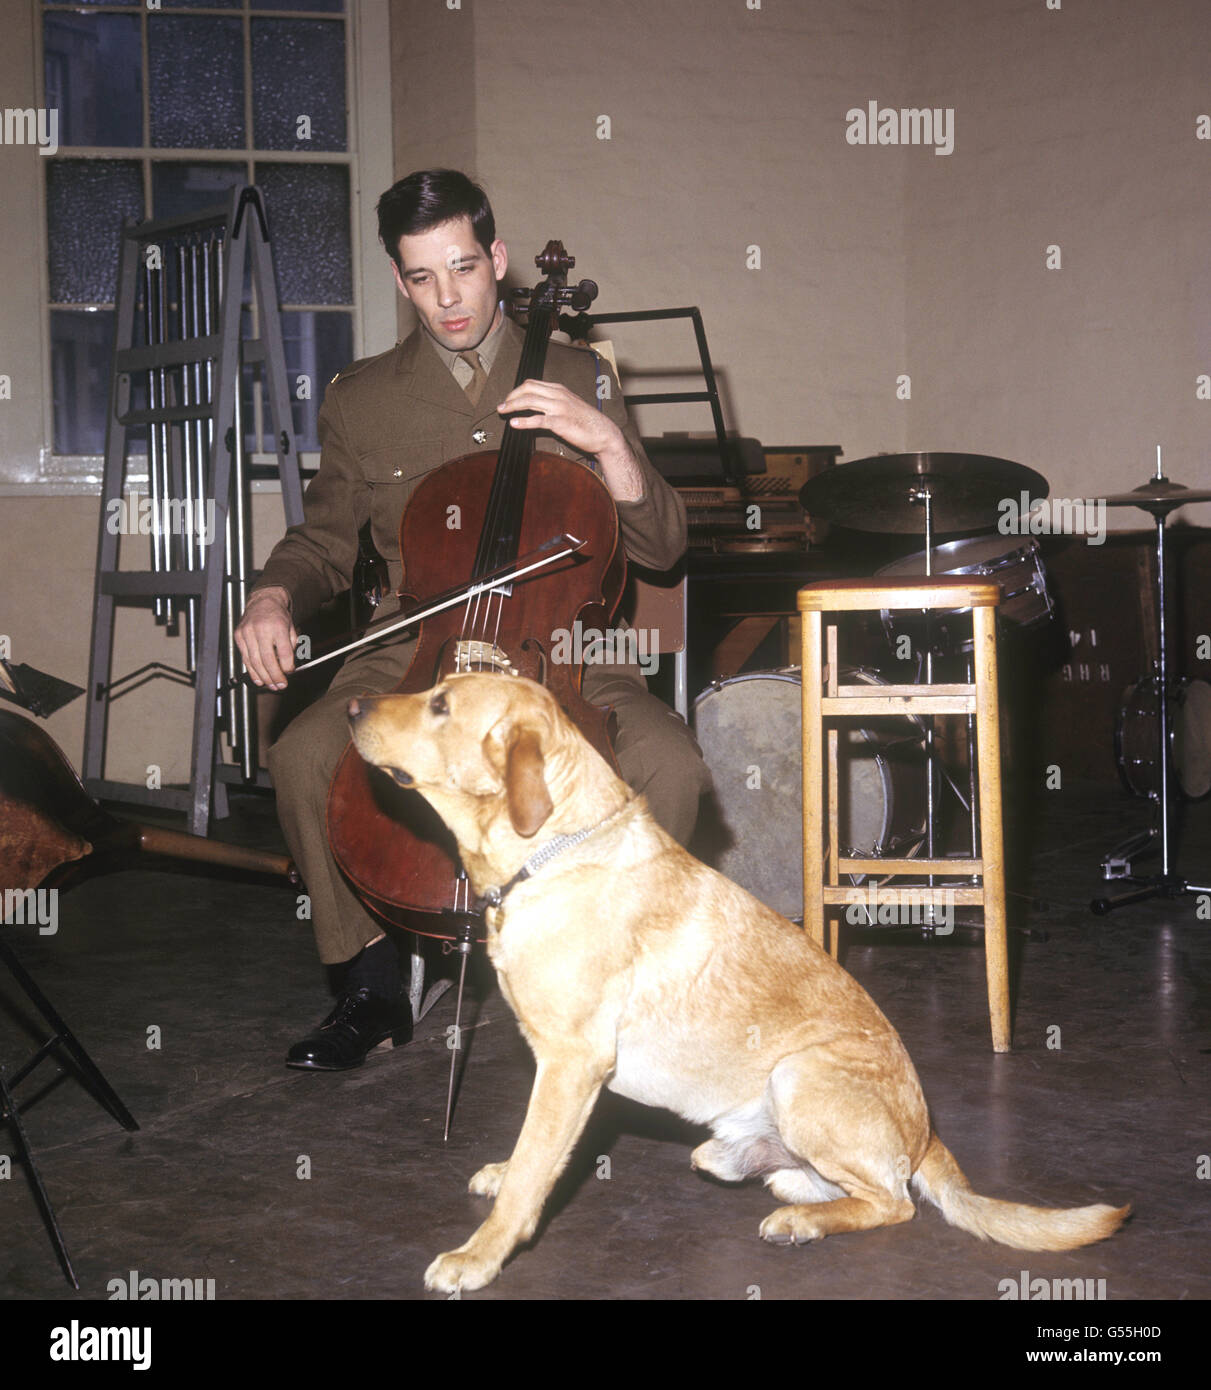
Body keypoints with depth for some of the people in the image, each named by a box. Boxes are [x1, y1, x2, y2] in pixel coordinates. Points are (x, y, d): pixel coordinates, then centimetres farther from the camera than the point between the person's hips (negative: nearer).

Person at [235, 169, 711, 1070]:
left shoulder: (578, 381, 8)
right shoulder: (361, 399, 10)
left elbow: (661, 547, 4)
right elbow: (324, 541, 19)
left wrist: (607, 443, -14)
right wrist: (275, 596, -4)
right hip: (416, 651, 1)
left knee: (671, 764, -30)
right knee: (305, 755, -29)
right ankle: (372, 985, -7)